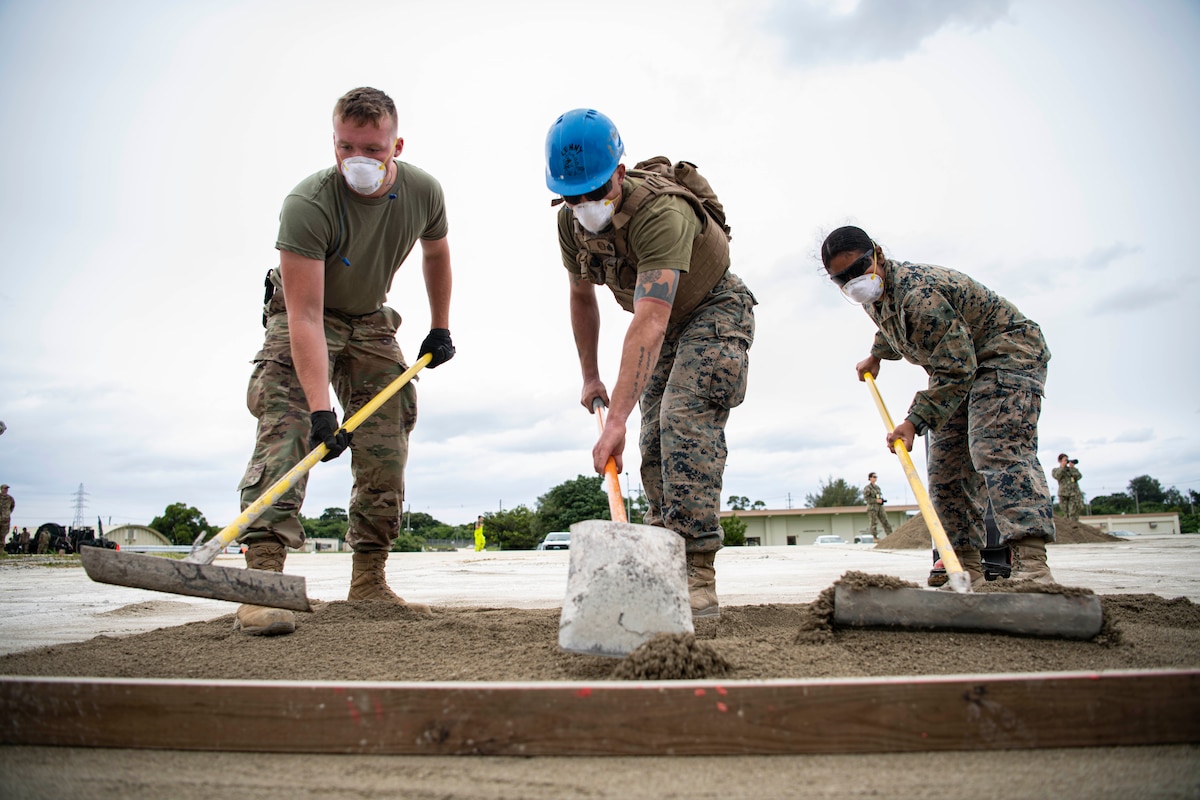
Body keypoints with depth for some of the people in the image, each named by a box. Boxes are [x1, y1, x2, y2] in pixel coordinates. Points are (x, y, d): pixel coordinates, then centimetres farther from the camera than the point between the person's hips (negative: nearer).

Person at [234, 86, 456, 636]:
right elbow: (305, 315, -36)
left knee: (387, 445, -3)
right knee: (286, 427, -25)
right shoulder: (308, 204, -31)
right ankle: (262, 576, -28)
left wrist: (440, 327, 8)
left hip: (370, 323, 5)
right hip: (301, 320, -4)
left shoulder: (423, 192, -15)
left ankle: (369, 581, 6)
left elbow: (436, 252, 9)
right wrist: (320, 408, -44)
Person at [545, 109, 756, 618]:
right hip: (666, 322, 7)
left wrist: (616, 418, -53)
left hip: (715, 312, -7)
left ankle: (698, 576, -22)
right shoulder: (572, 220, -12)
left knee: (685, 421, -25)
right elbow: (581, 296, 5)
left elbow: (648, 324, -47)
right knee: (654, 441, 1)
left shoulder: (660, 213, -37)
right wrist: (589, 376, 8)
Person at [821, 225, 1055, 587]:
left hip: (1008, 354, -10)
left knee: (998, 449, -29)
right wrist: (875, 356, 39)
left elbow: (955, 370, -31)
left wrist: (916, 420, -33)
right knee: (946, 466, 2)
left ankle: (1031, 562, -39)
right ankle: (967, 564, 5)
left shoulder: (918, 295, -31)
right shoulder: (876, 296, 1)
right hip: (965, 368, 10)